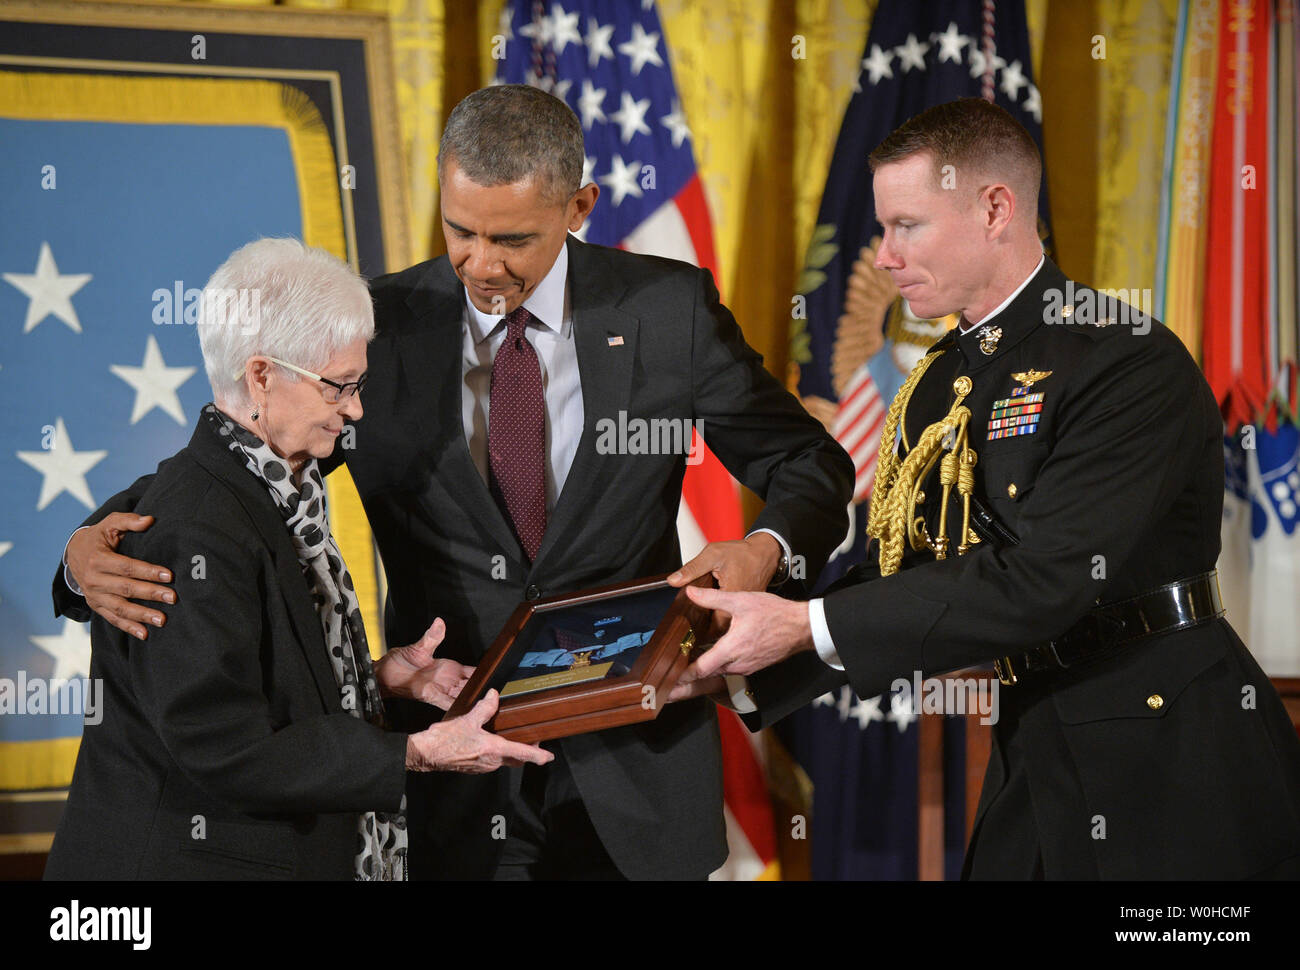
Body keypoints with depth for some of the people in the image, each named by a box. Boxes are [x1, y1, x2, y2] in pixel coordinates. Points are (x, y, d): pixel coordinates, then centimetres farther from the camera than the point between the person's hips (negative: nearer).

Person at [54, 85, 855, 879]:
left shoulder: (671, 308, -4)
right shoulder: (375, 328, -4)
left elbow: (811, 465, 4)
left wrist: (765, 549, -19)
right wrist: (92, 547, -22)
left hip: (634, 779, 0)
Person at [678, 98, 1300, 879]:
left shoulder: (1131, 362, -16)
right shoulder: (939, 385, 11)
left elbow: (1043, 582, -23)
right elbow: (899, 573, 9)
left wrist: (807, 626, -22)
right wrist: (741, 663, -5)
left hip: (1175, 756, -7)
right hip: (1037, 749, 7)